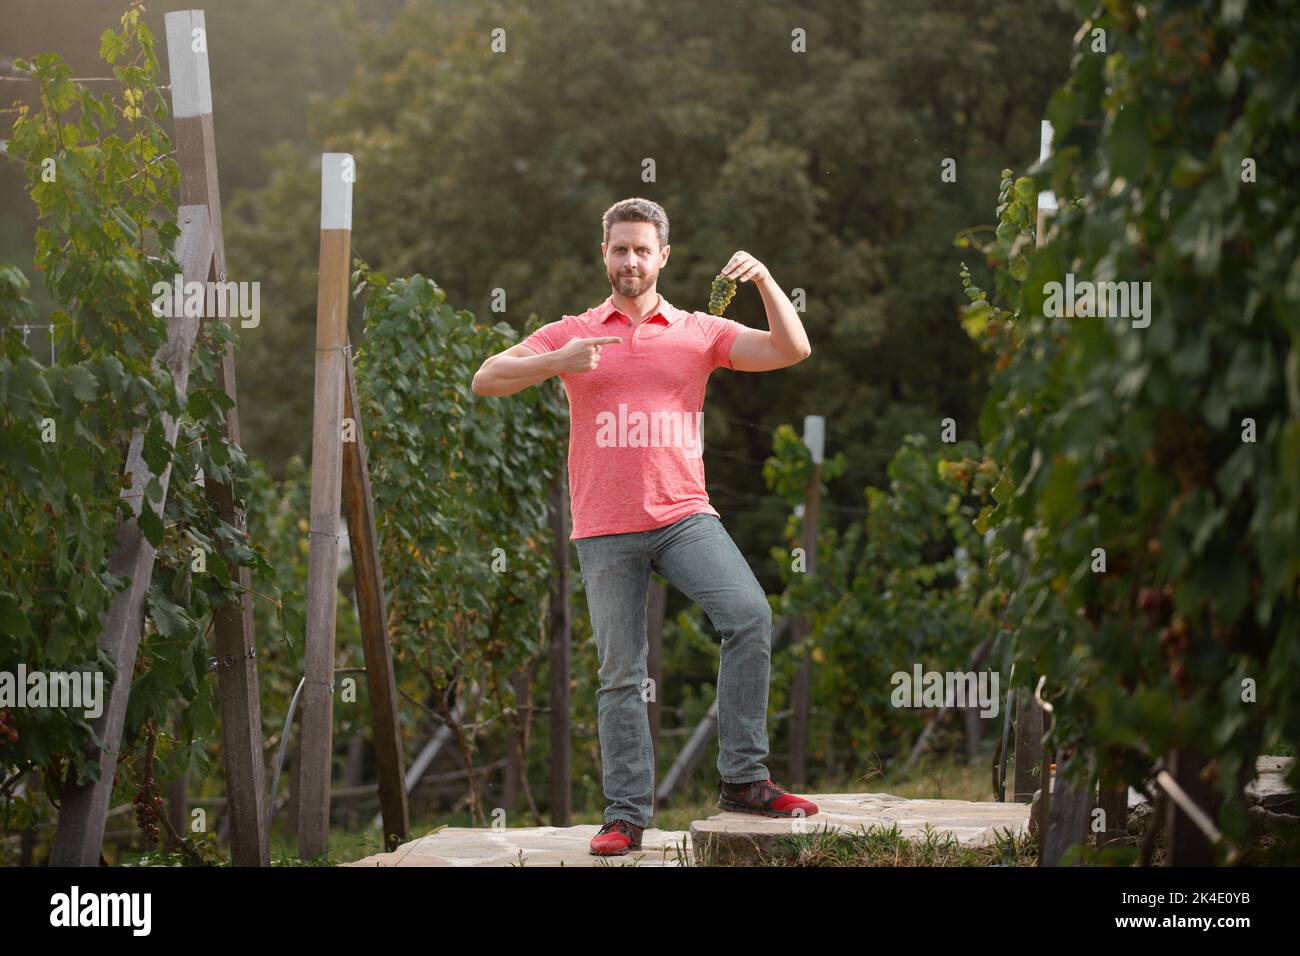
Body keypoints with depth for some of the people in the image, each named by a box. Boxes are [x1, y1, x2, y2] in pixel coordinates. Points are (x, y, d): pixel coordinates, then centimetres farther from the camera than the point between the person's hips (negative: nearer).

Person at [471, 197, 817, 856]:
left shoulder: (698, 332, 10)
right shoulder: (572, 334, 11)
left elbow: (792, 350, 1)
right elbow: (485, 381, 1)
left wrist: (765, 280, -13)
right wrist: (557, 361, -16)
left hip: (684, 516, 0)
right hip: (605, 529, 0)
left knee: (750, 614, -22)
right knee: (621, 675, 0)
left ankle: (743, 778, -16)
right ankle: (626, 816, 7)